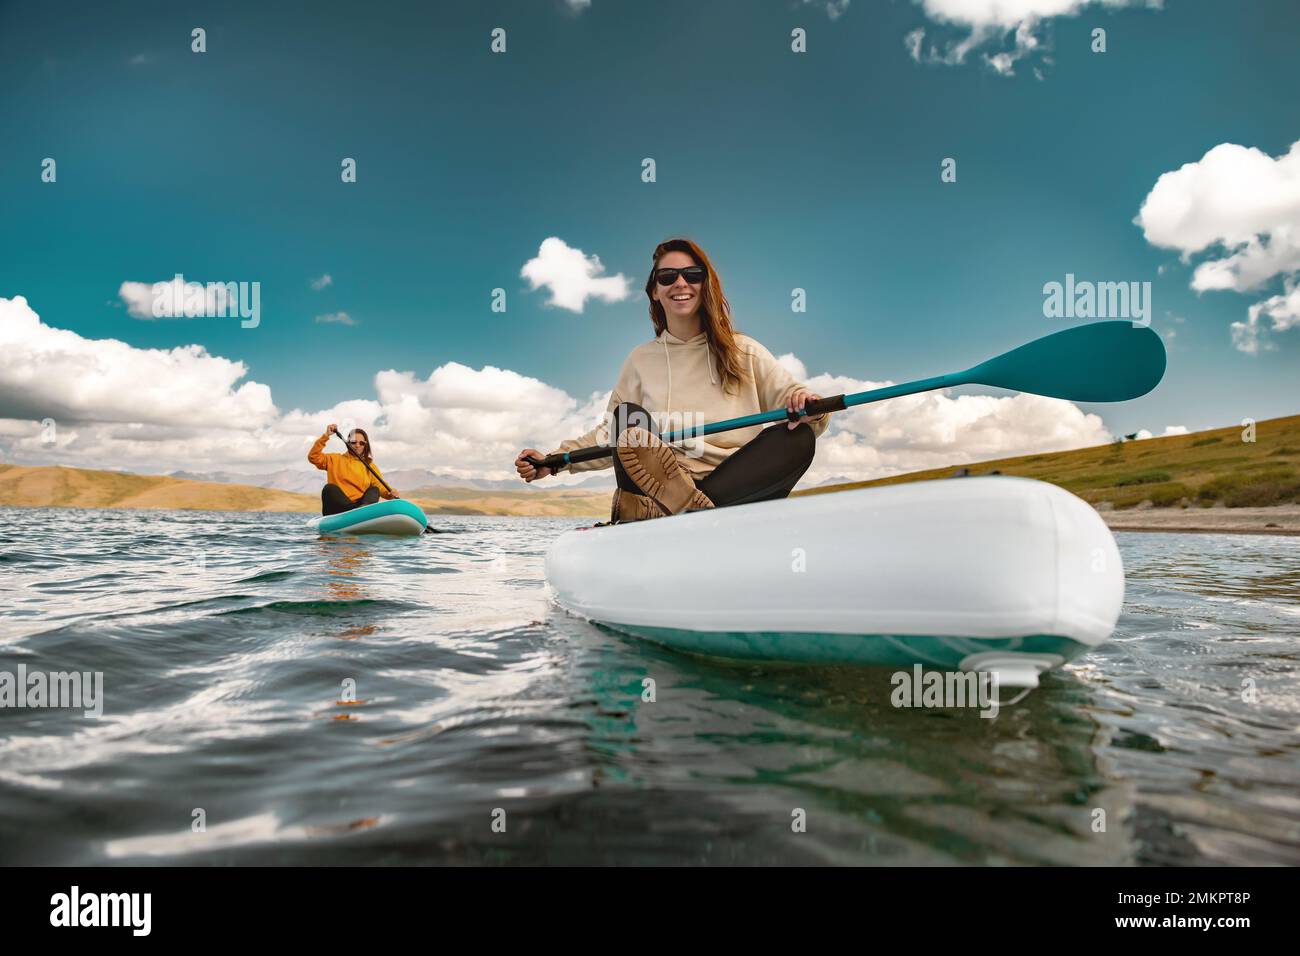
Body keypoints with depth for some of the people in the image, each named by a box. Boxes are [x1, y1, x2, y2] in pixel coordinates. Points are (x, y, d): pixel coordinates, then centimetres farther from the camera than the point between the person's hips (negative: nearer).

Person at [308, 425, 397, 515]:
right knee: (329, 488, -27)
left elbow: (381, 488, 7)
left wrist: (390, 493, -15)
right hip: (337, 510, -1)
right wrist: (326, 436, -1)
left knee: (374, 490, -21)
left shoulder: (370, 466, 19)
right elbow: (313, 457, 5)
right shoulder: (336, 460, 18)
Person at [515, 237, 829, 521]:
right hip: (658, 480, 0)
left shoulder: (743, 351, 15)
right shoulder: (641, 360, 18)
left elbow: (788, 396, 6)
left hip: (736, 491, 0)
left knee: (798, 438, -25)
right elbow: (611, 433, 15)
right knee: (629, 417, -21)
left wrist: (806, 409, -18)